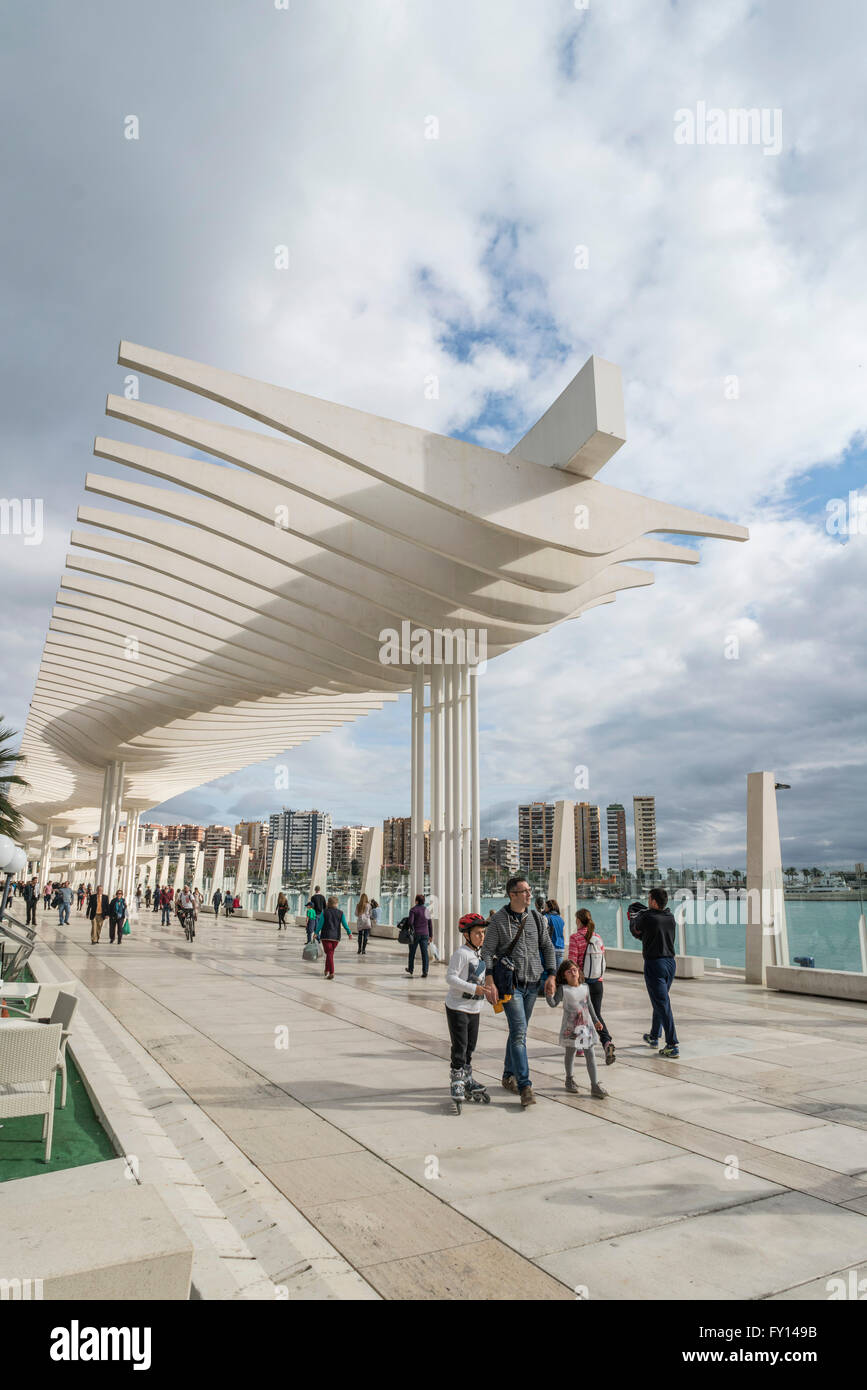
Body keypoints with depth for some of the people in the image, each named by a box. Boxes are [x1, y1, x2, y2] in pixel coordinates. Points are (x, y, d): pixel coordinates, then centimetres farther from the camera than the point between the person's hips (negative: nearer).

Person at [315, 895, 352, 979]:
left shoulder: (325, 912, -2)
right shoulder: (340, 913, 3)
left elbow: (321, 924, -4)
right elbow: (344, 924, -6)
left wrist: (316, 933, 4)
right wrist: (349, 933, -9)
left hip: (326, 935, -2)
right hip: (336, 936, 2)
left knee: (329, 954, -4)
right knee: (330, 953, 19)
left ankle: (331, 973, -16)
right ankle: (327, 970, 24)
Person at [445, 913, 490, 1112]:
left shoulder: (479, 954, 11)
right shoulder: (461, 953, -17)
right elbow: (450, 977, -23)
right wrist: (473, 988, -27)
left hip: (474, 1008, 8)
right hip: (457, 1008, -8)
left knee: (470, 1047, 16)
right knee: (460, 1047, -5)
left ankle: (467, 1080, 30)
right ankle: (457, 1084, 4)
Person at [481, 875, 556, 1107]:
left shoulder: (537, 919, 6)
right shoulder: (498, 920, -8)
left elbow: (548, 947, 12)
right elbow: (487, 952, -8)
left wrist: (551, 976, 4)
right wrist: (489, 982, -17)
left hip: (532, 983, 5)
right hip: (510, 983, -5)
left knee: (519, 1032, 14)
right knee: (519, 1032, -13)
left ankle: (509, 1075, 29)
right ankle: (524, 1086, -12)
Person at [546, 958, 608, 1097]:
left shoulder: (585, 987, 3)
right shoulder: (563, 989, -10)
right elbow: (553, 1004, -18)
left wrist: (596, 1020, 19)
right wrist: (549, 994, -37)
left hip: (586, 1026, 3)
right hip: (570, 1028, -3)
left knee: (590, 1054, 3)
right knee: (570, 1053, 11)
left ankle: (595, 1085, 8)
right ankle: (569, 1079, 32)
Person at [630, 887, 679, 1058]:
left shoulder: (647, 918, -16)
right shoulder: (670, 918, 5)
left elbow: (635, 930, 2)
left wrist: (633, 918, 22)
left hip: (654, 963, -7)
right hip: (671, 962, 7)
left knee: (662, 1005, -6)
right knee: (660, 1001, 21)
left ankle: (672, 1046, -9)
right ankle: (654, 1037, 36)